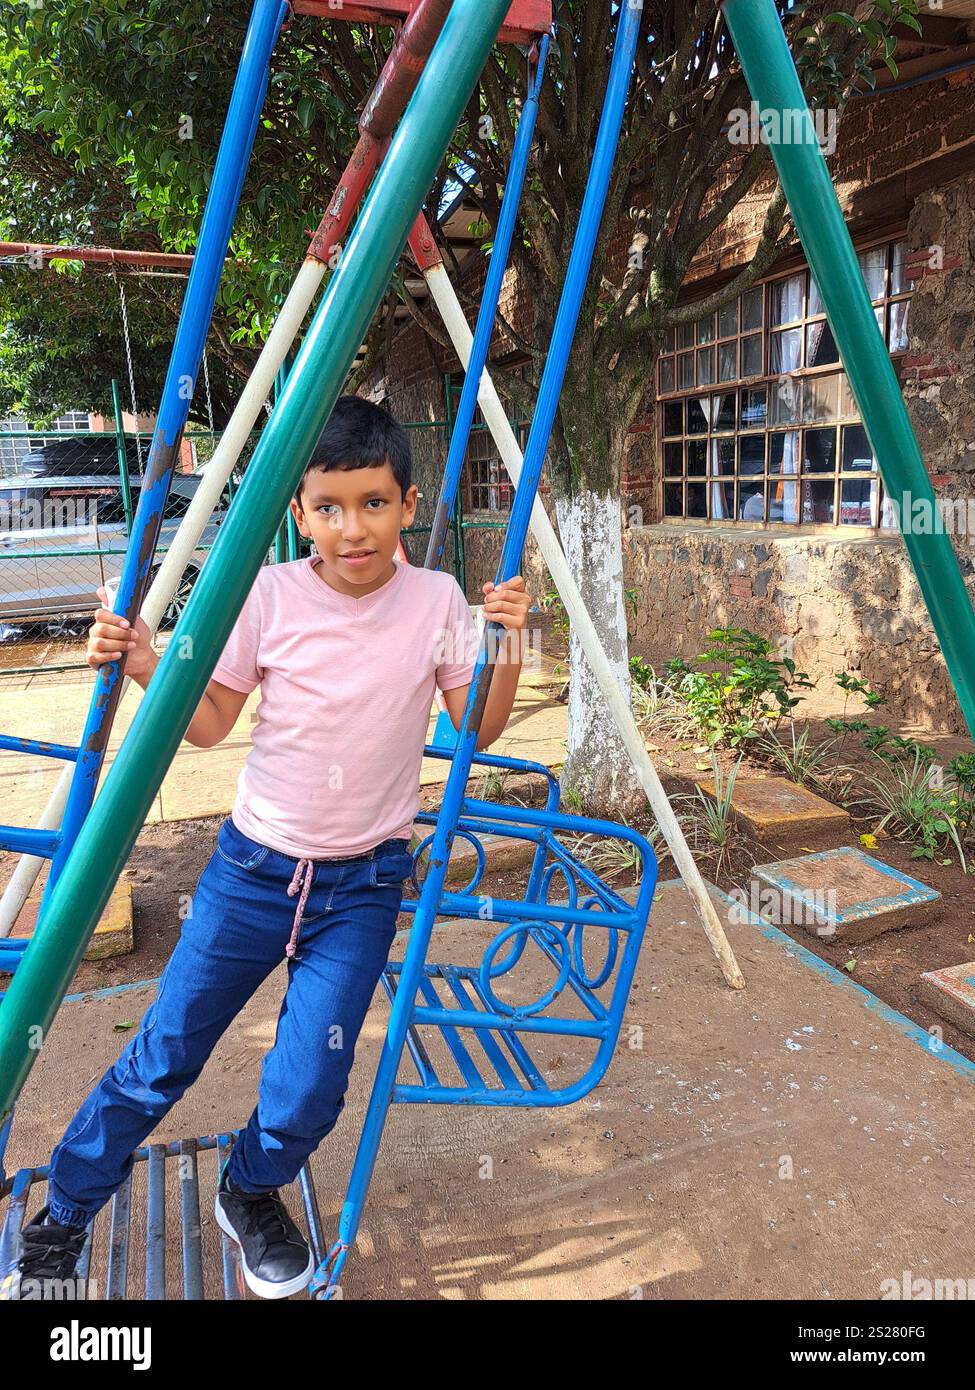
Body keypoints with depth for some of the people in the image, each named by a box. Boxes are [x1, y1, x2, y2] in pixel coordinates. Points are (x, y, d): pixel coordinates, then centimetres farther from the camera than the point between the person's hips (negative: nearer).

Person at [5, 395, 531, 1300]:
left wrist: (508, 647, -19)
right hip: (252, 866, 0)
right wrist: (146, 667, -16)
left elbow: (479, 730, -4)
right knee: (163, 1056, 10)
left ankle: (252, 1194, 34)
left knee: (308, 1088, -2)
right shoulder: (268, 595, -9)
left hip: (363, 885, 0)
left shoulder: (435, 601, -8)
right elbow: (210, 724, 1)